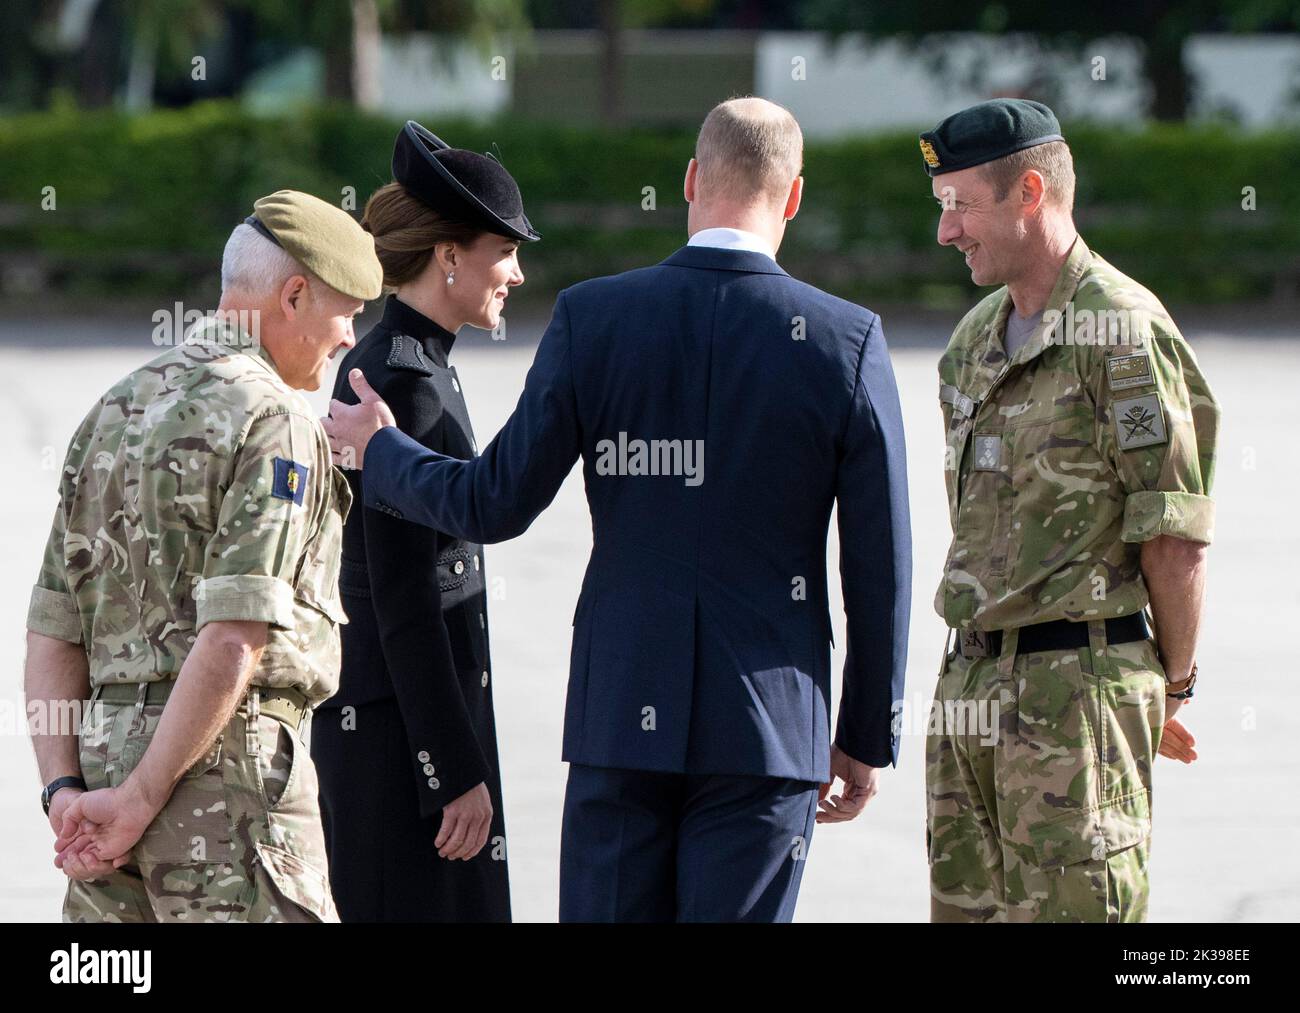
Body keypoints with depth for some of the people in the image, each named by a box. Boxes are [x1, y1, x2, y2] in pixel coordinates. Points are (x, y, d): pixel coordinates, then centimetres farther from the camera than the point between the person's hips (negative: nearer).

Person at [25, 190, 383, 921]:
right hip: (231, 769, -8)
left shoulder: (113, 412, 17)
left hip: (104, 751, 8)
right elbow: (235, 638, -18)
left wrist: (66, 791, 3)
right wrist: (140, 800, -15)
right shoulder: (275, 421, -8)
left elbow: (53, 632, 12)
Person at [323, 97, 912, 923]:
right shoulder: (847, 342, -6)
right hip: (770, 727, -1)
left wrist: (379, 451, 21)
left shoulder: (592, 319, -4)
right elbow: (881, 566, -2)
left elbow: (495, 505, 1)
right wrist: (868, 738, 9)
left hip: (620, 715, 1)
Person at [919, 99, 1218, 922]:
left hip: (1077, 692, -8)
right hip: (971, 684, 8)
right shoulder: (978, 338, 15)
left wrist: (1172, 692, -2)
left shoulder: (1124, 334, -12)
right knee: (966, 907, 9)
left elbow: (1177, 538, -11)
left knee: (1067, 911, -8)